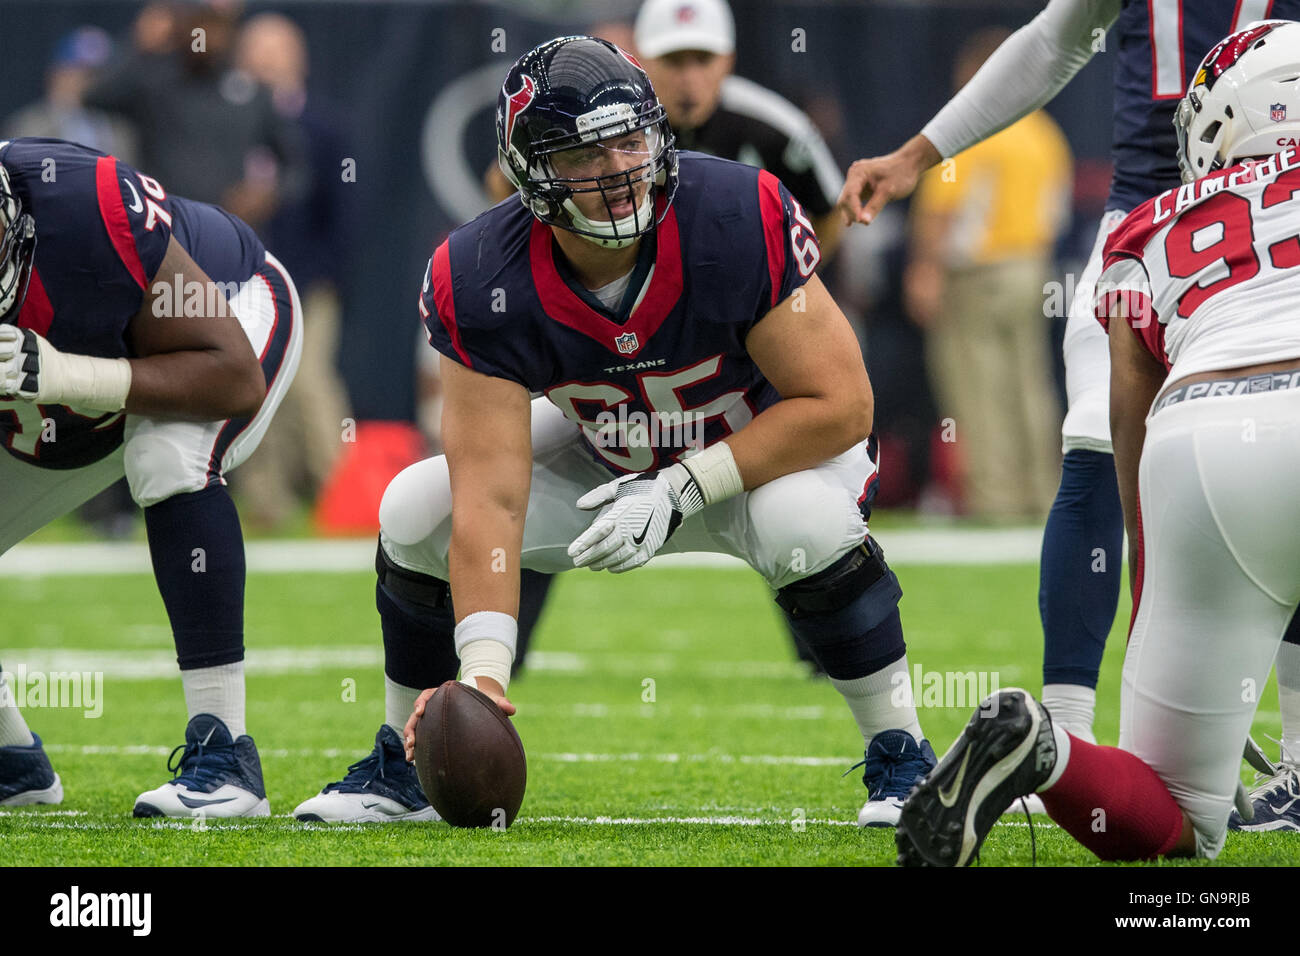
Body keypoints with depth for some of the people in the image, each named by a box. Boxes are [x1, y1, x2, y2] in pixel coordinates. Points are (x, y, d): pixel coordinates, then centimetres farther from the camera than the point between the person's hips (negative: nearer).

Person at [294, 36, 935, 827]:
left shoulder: (740, 221, -33)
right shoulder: (485, 283, -27)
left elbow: (840, 403, -26)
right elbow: (491, 496, -30)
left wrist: (682, 491, -32)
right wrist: (482, 669, -42)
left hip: (763, 448, -3)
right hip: (608, 458, 3)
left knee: (804, 520, -36)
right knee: (416, 513, -13)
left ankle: (903, 760, -16)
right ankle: (403, 769, 9)